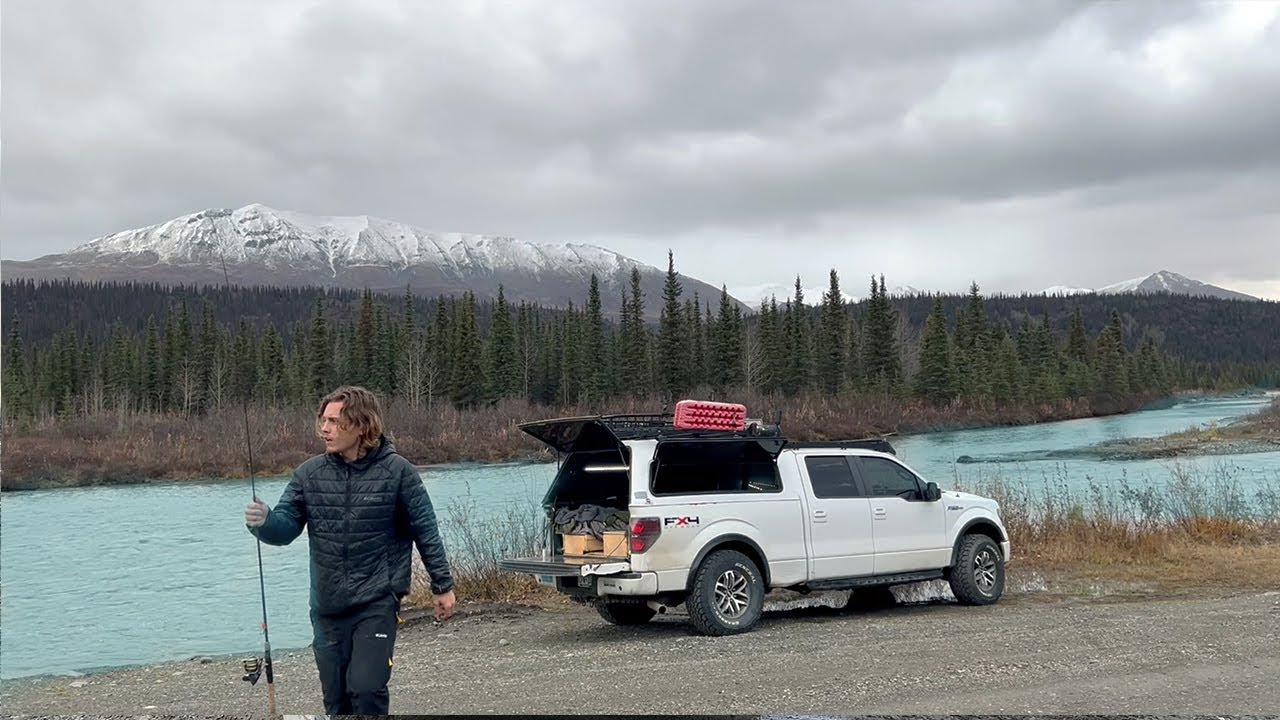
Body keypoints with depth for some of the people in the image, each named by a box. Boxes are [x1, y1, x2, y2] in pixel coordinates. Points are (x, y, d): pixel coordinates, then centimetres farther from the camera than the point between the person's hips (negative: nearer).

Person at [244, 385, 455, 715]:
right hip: (327, 605, 4)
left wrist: (442, 585, 1)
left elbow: (425, 531, -2)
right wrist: (263, 521, -23)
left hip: (378, 600, -4)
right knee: (336, 699, 11)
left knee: (367, 688, -16)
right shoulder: (309, 473, 0)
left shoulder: (396, 470, -9)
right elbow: (286, 526, 0)